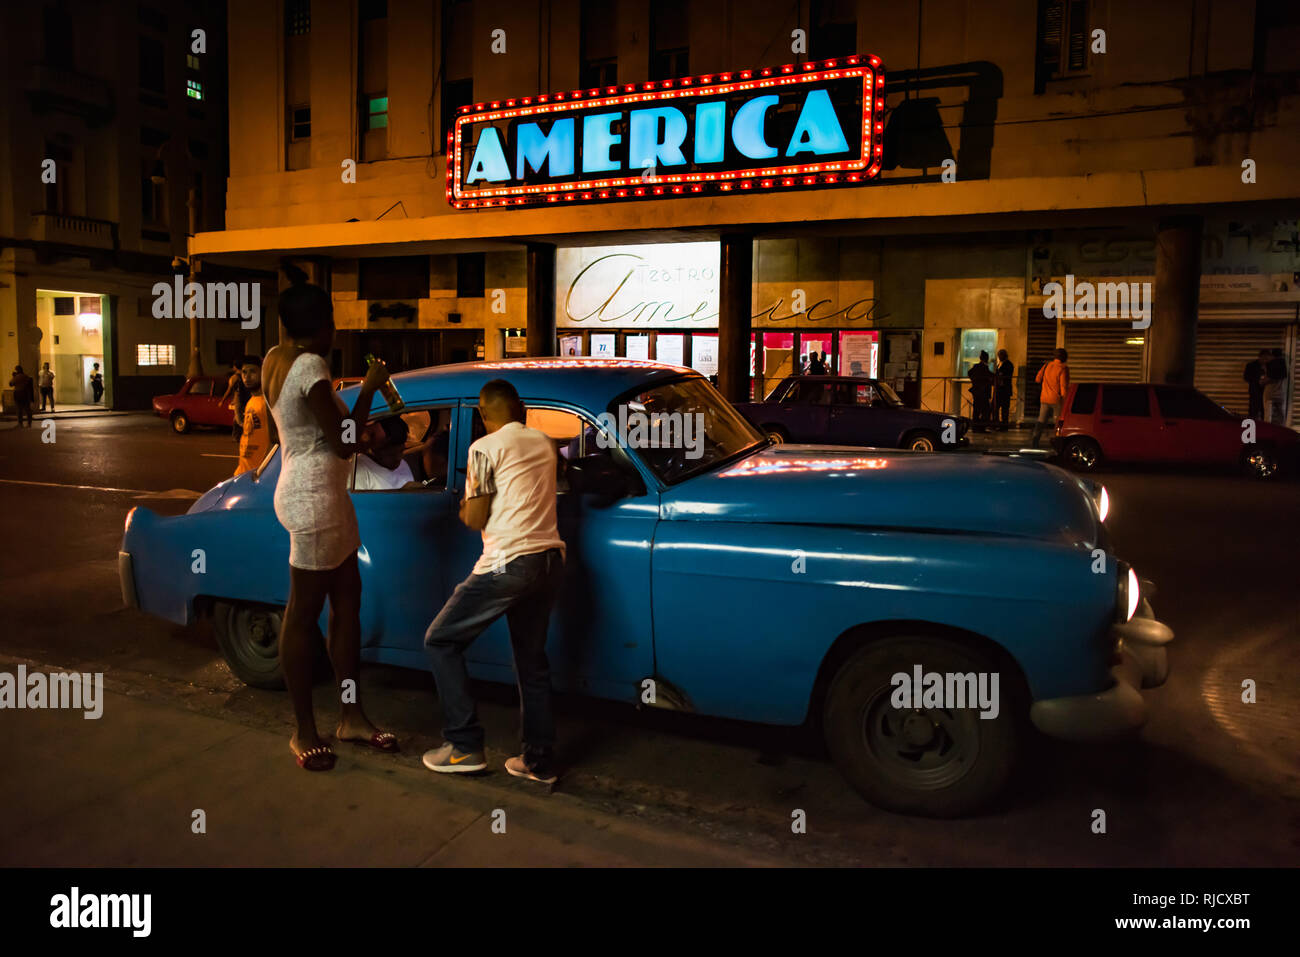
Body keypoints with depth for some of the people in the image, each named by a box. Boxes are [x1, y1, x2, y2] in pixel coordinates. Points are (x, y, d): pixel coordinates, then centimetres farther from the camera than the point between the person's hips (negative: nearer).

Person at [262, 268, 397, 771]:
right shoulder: (311, 367, -18)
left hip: (326, 495, 10)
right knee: (303, 613, 0)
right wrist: (368, 389, -10)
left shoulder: (274, 360, 8)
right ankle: (304, 730, 13)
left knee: (347, 602, 14)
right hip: (314, 499, -10)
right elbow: (343, 444, -19)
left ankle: (351, 715, 23)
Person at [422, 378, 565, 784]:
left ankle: (465, 745, 7)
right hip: (550, 558, 7)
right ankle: (539, 761, 20)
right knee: (532, 660, 17)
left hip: (508, 564, -7)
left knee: (441, 641, 8)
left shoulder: (485, 448, -5)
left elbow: (476, 519, -7)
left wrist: (464, 508, 15)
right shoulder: (545, 443, 14)